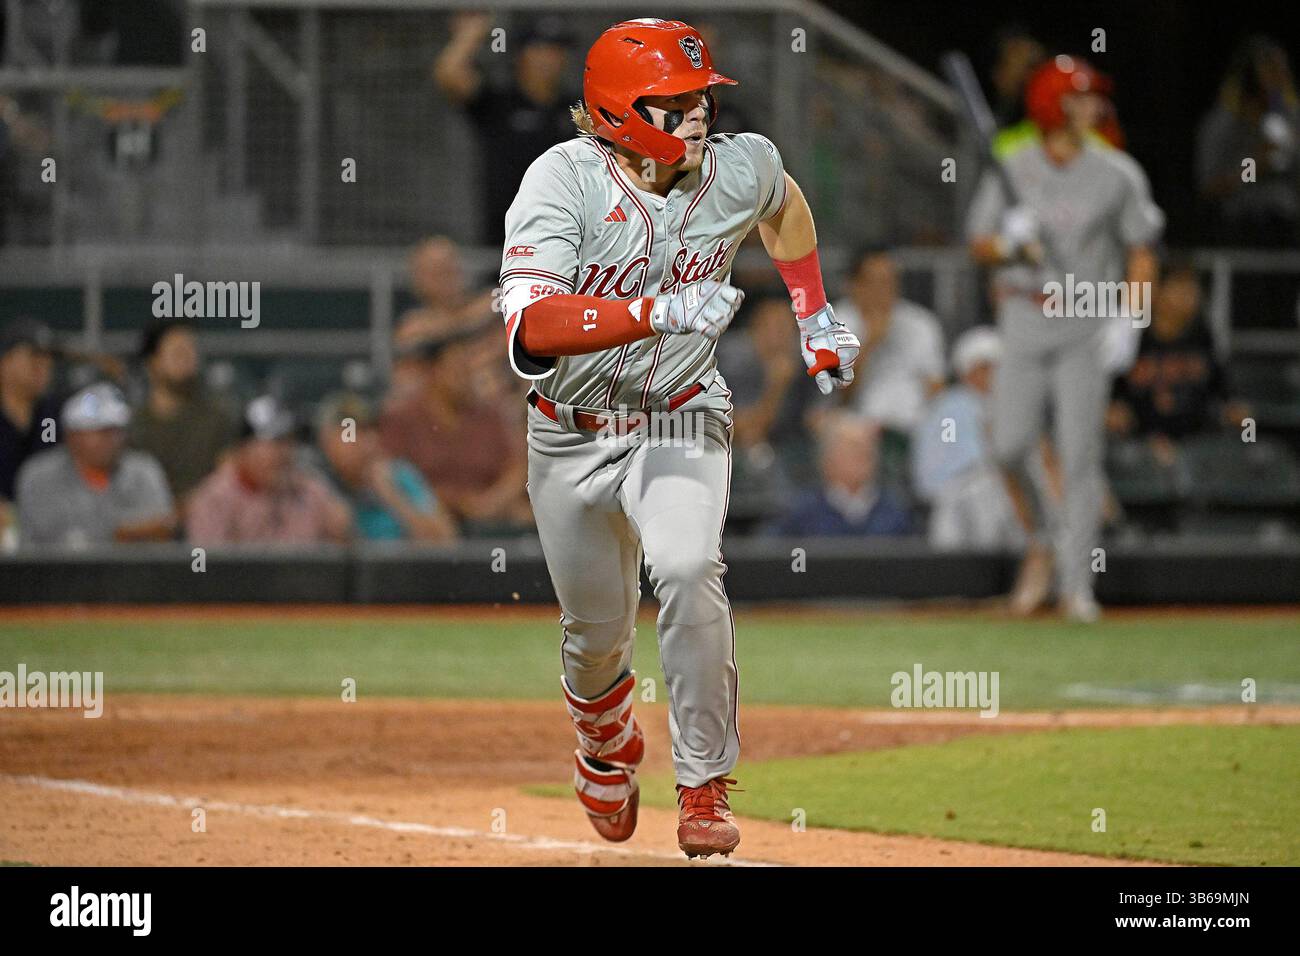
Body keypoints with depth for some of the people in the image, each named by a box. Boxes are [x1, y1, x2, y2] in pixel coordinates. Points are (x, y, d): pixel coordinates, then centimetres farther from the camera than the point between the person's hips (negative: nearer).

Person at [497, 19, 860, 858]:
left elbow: (782, 199, 16)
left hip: (681, 420, 0)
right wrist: (657, 312, -50)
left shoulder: (738, 172, -13)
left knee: (689, 571, -28)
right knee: (596, 632, 13)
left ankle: (705, 789, -17)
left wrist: (816, 318, 15)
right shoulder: (564, 182, -24)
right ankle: (607, 747, 49)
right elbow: (530, 328, -39)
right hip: (572, 434, 0)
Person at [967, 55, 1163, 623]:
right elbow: (978, 245, 9)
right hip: (1024, 324, 1)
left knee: (1079, 456, -8)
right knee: (1010, 448, -7)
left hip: (1089, 326, -1)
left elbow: (1141, 251, 6)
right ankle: (1039, 543, 21)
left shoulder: (1117, 173, 2)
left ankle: (1075, 585, -3)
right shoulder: (1009, 169, 4)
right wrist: (1008, 244, -14)